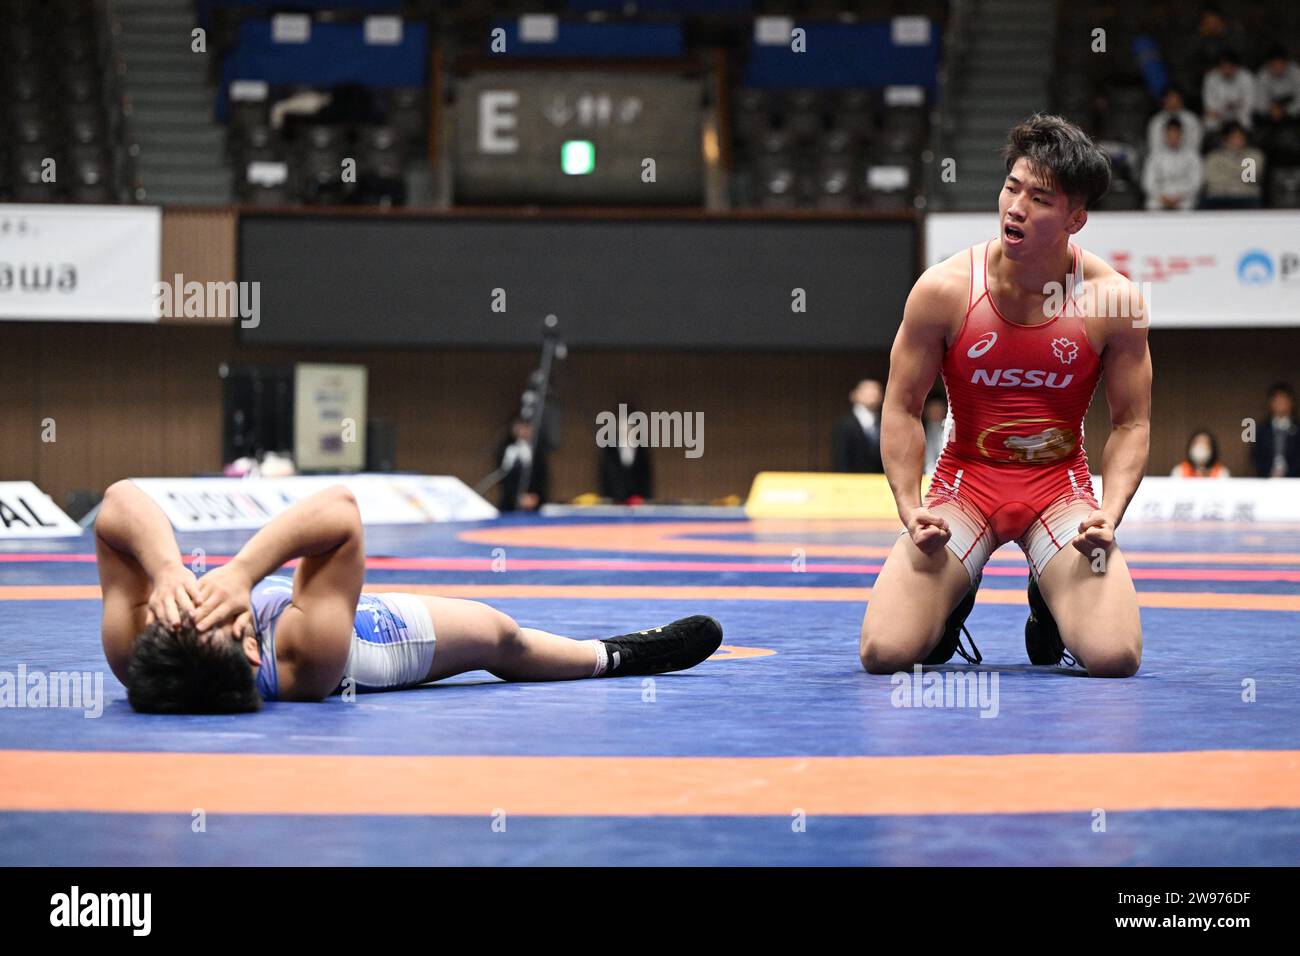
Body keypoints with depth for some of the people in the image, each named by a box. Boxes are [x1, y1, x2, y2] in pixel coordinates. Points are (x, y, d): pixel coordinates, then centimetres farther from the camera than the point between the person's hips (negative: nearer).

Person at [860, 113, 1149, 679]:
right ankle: (953, 597, 18)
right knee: (885, 653, -19)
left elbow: (1131, 424, -1)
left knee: (1115, 658, -22)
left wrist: (1109, 514, -17)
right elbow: (902, 408, -3)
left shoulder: (1113, 300, -10)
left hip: (1060, 489, 0)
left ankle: (1050, 606, 16)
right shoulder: (944, 289, -12)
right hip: (965, 483, 0)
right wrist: (910, 508, -14)